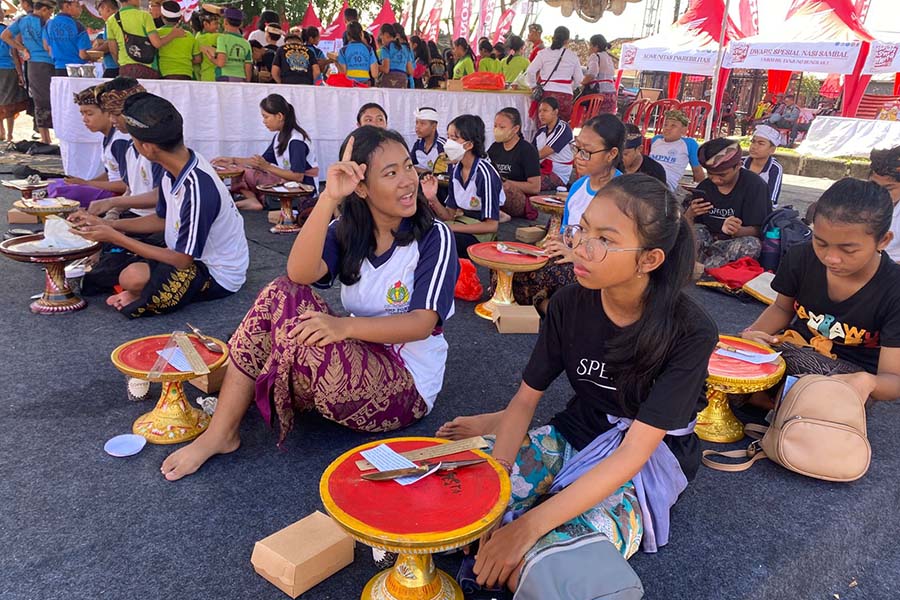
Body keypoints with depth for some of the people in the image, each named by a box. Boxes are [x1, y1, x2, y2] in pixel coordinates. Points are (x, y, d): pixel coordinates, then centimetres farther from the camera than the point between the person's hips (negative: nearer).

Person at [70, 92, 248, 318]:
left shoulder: (198, 189, -31)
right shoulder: (178, 166, -5)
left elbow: (183, 260, -23)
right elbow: (162, 220, 12)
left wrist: (115, 237, -18)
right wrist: (107, 225, 4)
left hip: (217, 274, -9)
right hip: (191, 255, 9)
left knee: (134, 277, -29)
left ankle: (143, 298, 0)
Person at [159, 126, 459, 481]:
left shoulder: (434, 238, -10)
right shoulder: (347, 232, 3)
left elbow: (423, 323, -21)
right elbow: (300, 273, -18)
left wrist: (346, 325, -34)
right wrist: (329, 198, -28)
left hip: (407, 388, -5)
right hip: (356, 362, 5)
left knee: (298, 332, -28)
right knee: (283, 293, -18)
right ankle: (219, 434, -12)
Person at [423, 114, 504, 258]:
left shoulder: (485, 173, -20)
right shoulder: (456, 168, 3)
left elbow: (491, 225, -17)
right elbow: (450, 215, 7)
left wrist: (451, 227, -17)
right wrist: (433, 199, -13)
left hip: (481, 233, -6)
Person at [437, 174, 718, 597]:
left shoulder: (690, 331, -22)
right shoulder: (570, 304, -9)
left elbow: (634, 453, -26)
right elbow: (525, 399, -2)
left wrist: (528, 526, -32)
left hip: (649, 464, -3)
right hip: (572, 436, 4)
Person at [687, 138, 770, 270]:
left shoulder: (754, 185, -12)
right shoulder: (705, 186, 0)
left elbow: (757, 231, -16)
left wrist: (737, 231, -39)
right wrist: (690, 214, -24)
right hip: (710, 242, 4)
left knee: (752, 244, -35)